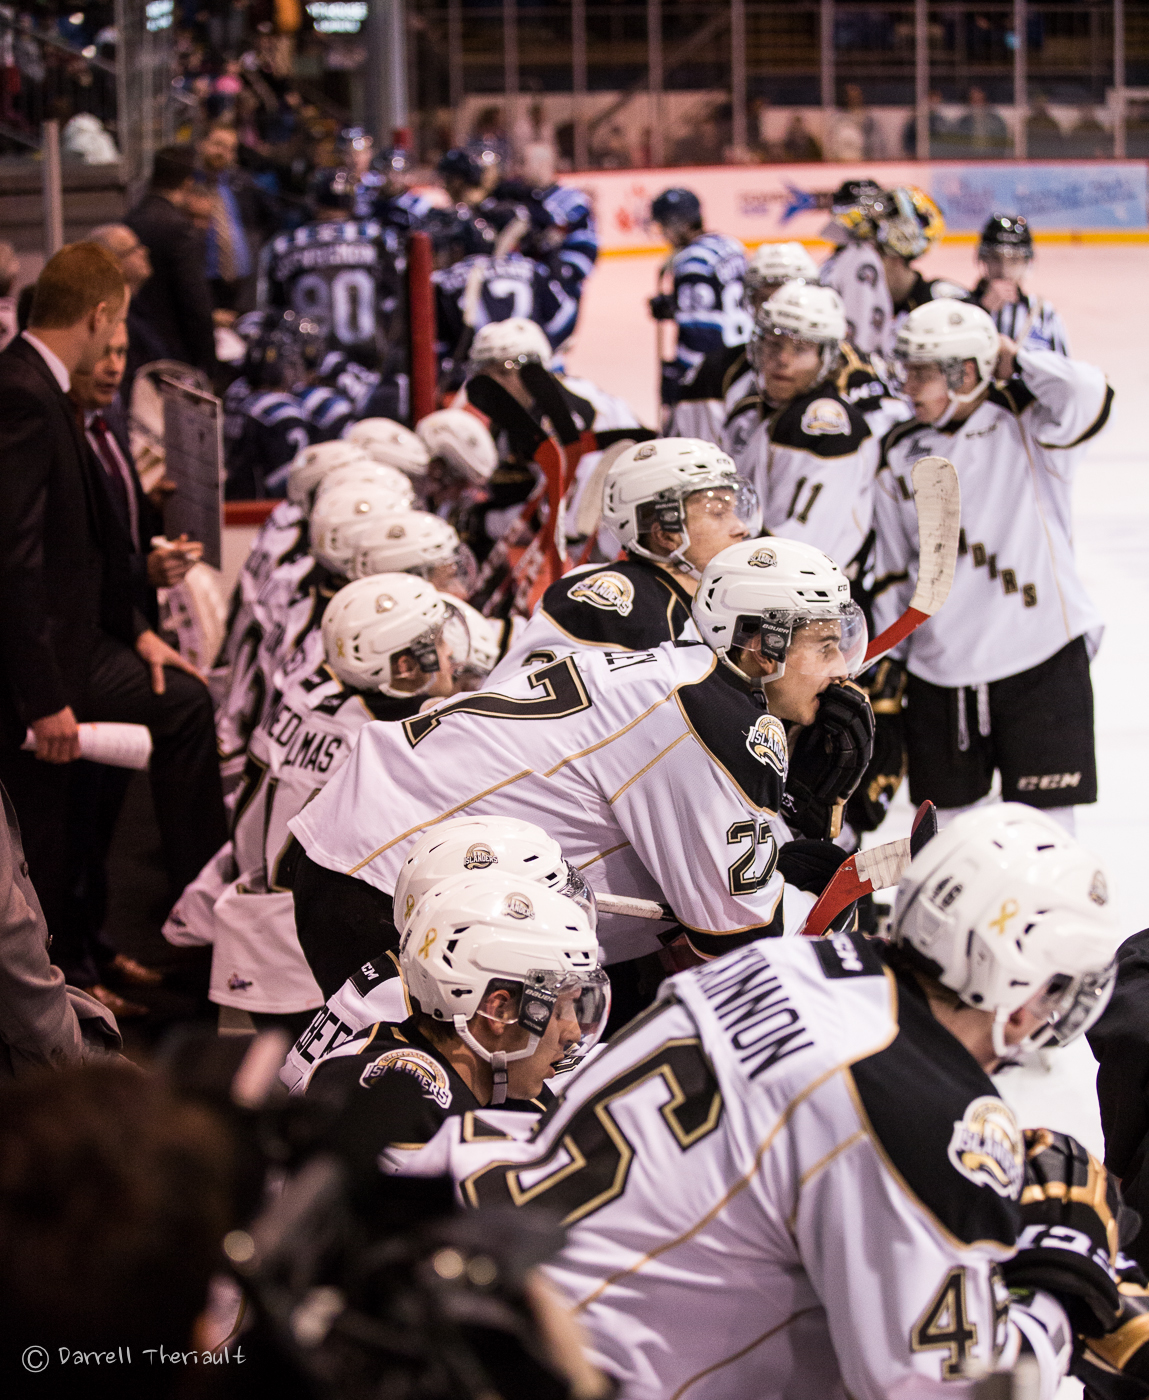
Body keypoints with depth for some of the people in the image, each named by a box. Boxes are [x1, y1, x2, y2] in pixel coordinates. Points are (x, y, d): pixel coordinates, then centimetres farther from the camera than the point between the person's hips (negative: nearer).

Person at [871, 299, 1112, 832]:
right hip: (937, 672, 4)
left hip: (1042, 662, -4)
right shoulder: (899, 454, 8)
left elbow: (1086, 398, -29)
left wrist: (1015, 359, -14)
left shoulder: (1026, 423, -5)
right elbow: (891, 569, 14)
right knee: (943, 823, 13)